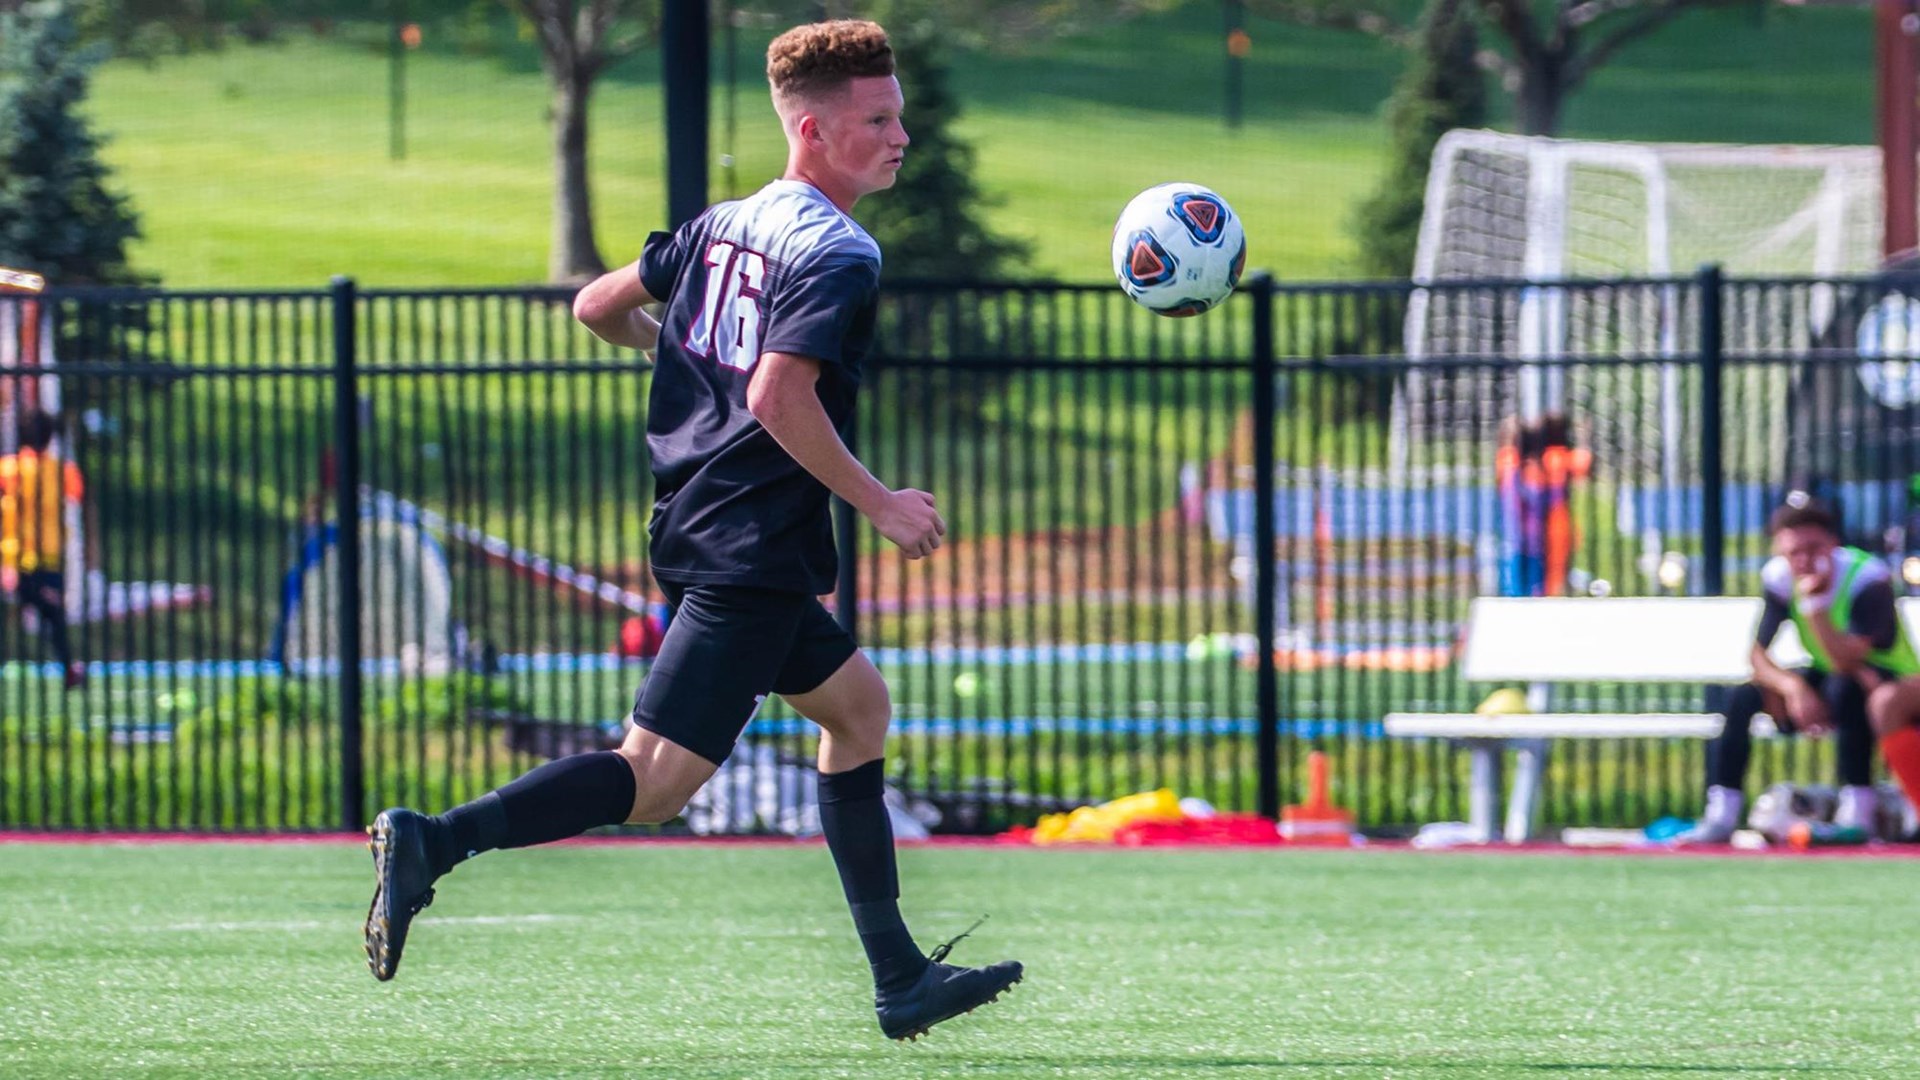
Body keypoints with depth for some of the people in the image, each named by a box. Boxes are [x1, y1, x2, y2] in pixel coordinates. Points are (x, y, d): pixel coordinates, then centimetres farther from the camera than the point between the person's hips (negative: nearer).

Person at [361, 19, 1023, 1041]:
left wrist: (677, 342, 39)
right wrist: (878, 503, -16)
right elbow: (780, 397, -26)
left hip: (691, 526, 10)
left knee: (856, 702, 21)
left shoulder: (723, 224, 12)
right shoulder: (840, 255, -13)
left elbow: (599, 305, 20)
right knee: (656, 779, -12)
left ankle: (902, 982, 23)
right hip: (754, 548, -10)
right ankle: (434, 841, -24)